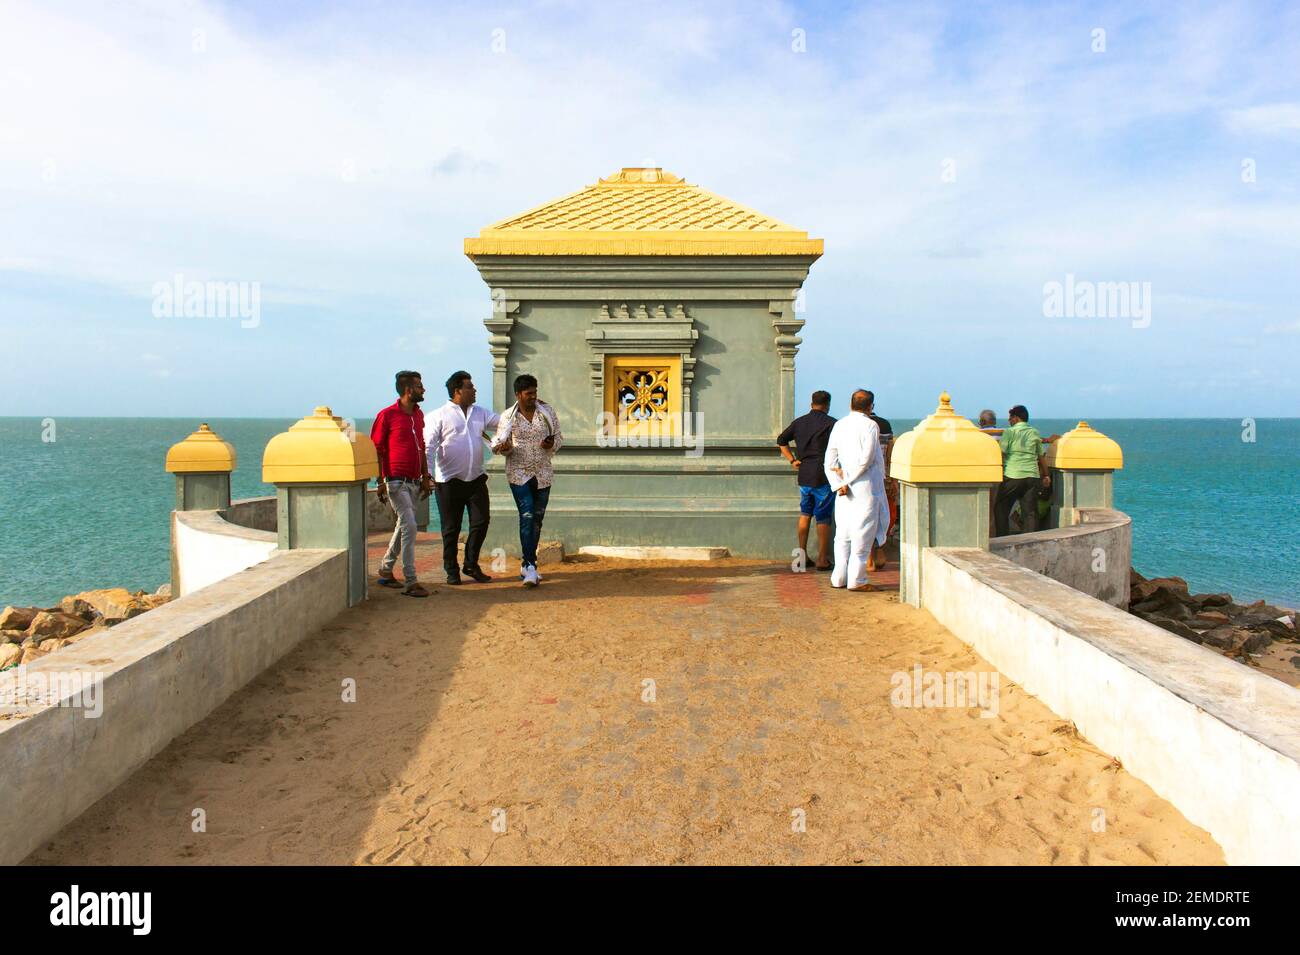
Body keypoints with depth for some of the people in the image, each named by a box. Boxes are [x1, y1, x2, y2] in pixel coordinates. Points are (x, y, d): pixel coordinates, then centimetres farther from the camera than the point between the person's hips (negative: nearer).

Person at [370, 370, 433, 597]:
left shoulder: (419, 415, 13)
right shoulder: (387, 415, -9)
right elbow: (376, 450, -8)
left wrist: (425, 477, 18)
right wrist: (381, 481, -13)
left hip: (413, 481, 8)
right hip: (396, 481, -8)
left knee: (403, 526, 14)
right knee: (409, 525, -12)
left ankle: (385, 570, 30)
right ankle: (410, 582, -9)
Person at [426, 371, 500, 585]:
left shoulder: (480, 413, 13)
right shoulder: (439, 416, -3)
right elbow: (429, 446, -8)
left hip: (476, 479, 5)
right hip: (449, 482, -4)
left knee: (481, 522, 3)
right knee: (451, 528, 4)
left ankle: (471, 565, 21)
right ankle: (451, 570, 18)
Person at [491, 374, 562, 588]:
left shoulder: (547, 412, 3)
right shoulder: (508, 416, -2)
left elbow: (559, 437, 10)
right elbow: (499, 443, 5)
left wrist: (552, 444, -12)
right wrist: (503, 447, -18)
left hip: (543, 474, 3)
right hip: (518, 473, -3)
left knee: (537, 518, 9)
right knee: (527, 516, -14)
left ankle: (527, 563, 23)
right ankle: (530, 566, -14)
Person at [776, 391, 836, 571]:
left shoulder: (799, 422, 10)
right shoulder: (831, 423, -7)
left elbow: (781, 440, 17)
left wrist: (792, 460, 14)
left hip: (804, 475, 5)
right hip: (824, 475, -5)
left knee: (805, 514, 17)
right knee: (823, 518, 1)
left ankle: (802, 553, 18)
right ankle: (822, 559, 4)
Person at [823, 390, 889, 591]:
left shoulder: (839, 425, 9)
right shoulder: (870, 425, -8)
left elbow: (829, 460, 4)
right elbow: (866, 459, -17)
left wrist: (839, 483, -2)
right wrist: (848, 478, -9)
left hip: (844, 491, 6)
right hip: (865, 488, -6)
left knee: (843, 533, 11)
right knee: (862, 534, -1)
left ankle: (839, 577, 14)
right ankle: (856, 579, 0)